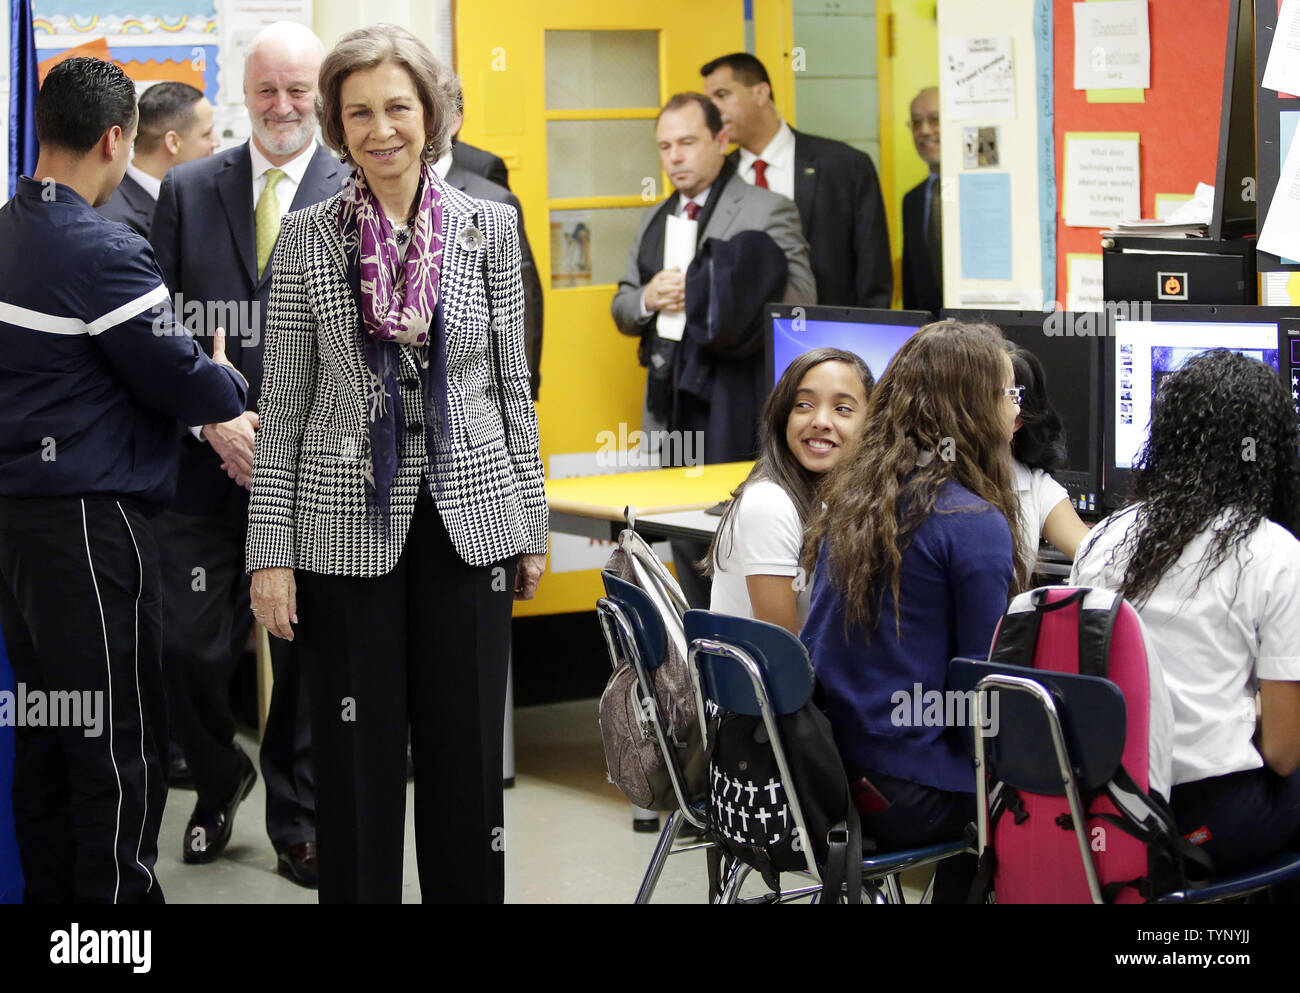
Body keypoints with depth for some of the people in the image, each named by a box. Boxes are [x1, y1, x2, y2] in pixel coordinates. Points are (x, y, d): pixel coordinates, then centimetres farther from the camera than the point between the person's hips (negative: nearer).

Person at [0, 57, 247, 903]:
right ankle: (117, 892, 2)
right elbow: (182, 380, -13)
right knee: (120, 742, -2)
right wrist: (233, 390, 10)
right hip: (89, 519, -9)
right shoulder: (104, 252, -17)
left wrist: (204, 392, 11)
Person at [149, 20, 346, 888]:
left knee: (304, 649, 7)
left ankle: (299, 822, 22)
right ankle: (219, 782, 28)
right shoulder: (188, 191, 6)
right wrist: (213, 421, -10)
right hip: (206, 462, 1)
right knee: (191, 646, 0)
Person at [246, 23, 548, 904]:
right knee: (357, 753, 5)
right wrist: (270, 552, -4)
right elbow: (283, 405, 0)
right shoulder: (309, 238, -1)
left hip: (468, 520, 1)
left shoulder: (489, 226, 2)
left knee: (468, 748, 6)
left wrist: (532, 525, 7)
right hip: (346, 525, -1)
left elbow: (512, 385, 8)